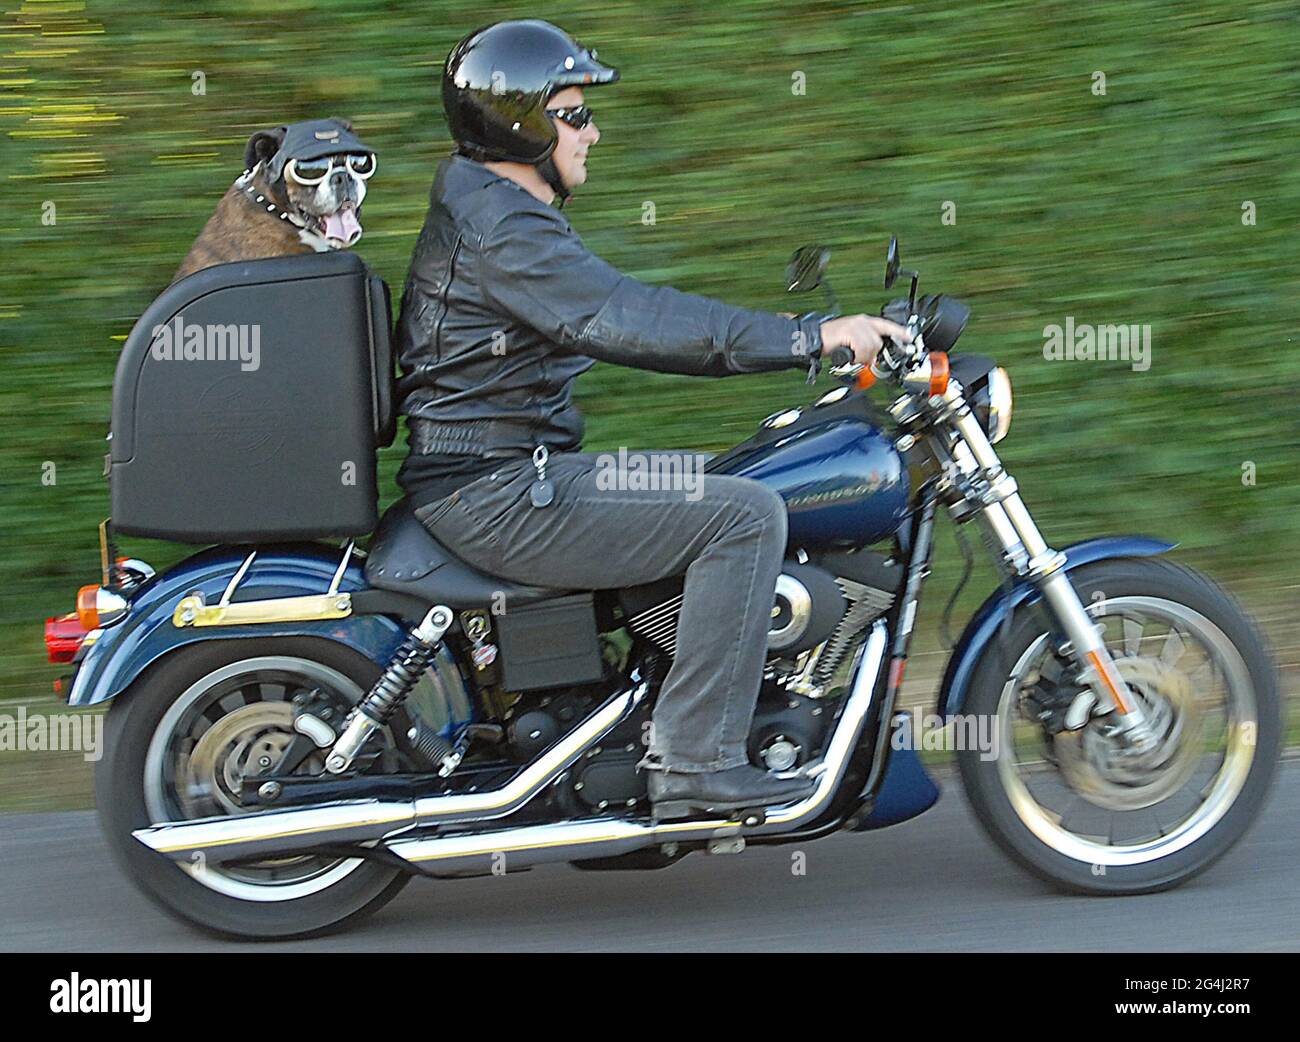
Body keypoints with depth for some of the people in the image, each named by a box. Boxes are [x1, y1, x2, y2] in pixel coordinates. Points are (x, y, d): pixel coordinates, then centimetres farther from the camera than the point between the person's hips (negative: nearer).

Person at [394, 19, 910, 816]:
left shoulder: (497, 212, 19)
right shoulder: (498, 227, -16)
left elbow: (618, 321, 22)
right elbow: (633, 322, -26)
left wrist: (800, 340, 15)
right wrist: (813, 337, -27)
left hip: (513, 474, 11)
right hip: (499, 493, -11)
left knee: (733, 501, 21)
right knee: (747, 514, -18)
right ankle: (695, 760, -17)